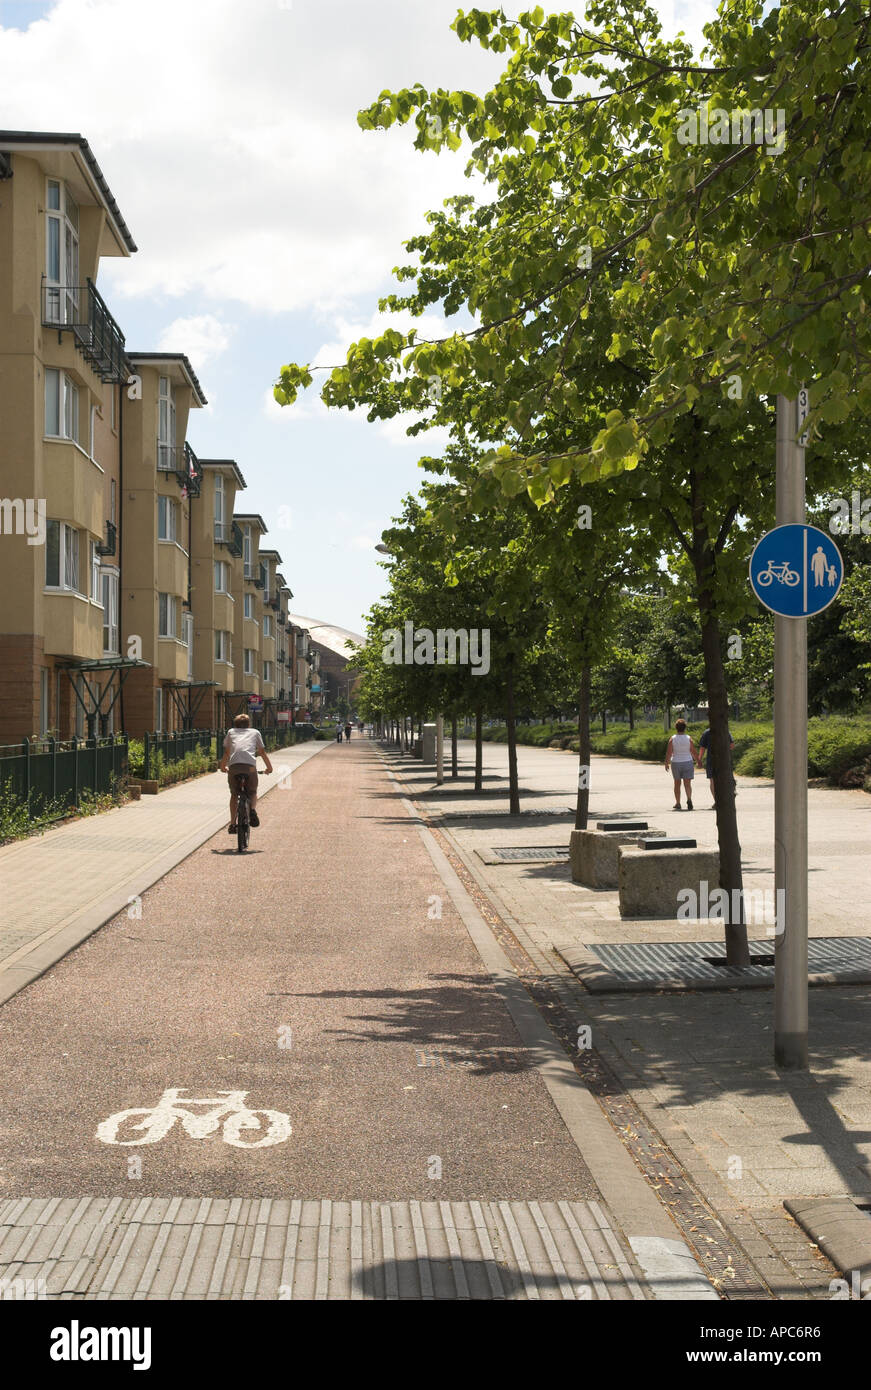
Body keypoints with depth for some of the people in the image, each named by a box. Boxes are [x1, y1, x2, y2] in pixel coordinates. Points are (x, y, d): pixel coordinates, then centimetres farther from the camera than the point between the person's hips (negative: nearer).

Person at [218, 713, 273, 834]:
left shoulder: (231, 732, 28)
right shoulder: (255, 732, 27)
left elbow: (226, 752, 31)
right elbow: (262, 752, 29)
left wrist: (223, 766, 46)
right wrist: (269, 767, 41)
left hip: (233, 766, 1)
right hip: (250, 765, -1)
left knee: (234, 794, 18)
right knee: (252, 792, 20)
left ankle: (232, 824, 10)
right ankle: (252, 810, -10)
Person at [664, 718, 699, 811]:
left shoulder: (672, 739, -6)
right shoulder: (688, 738, -5)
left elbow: (669, 753, -9)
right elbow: (694, 752, -3)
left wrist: (666, 763, 2)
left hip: (675, 763, 0)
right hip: (687, 762, 0)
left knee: (677, 783, 14)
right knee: (687, 784, 0)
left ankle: (677, 803, 18)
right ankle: (689, 799, -26)